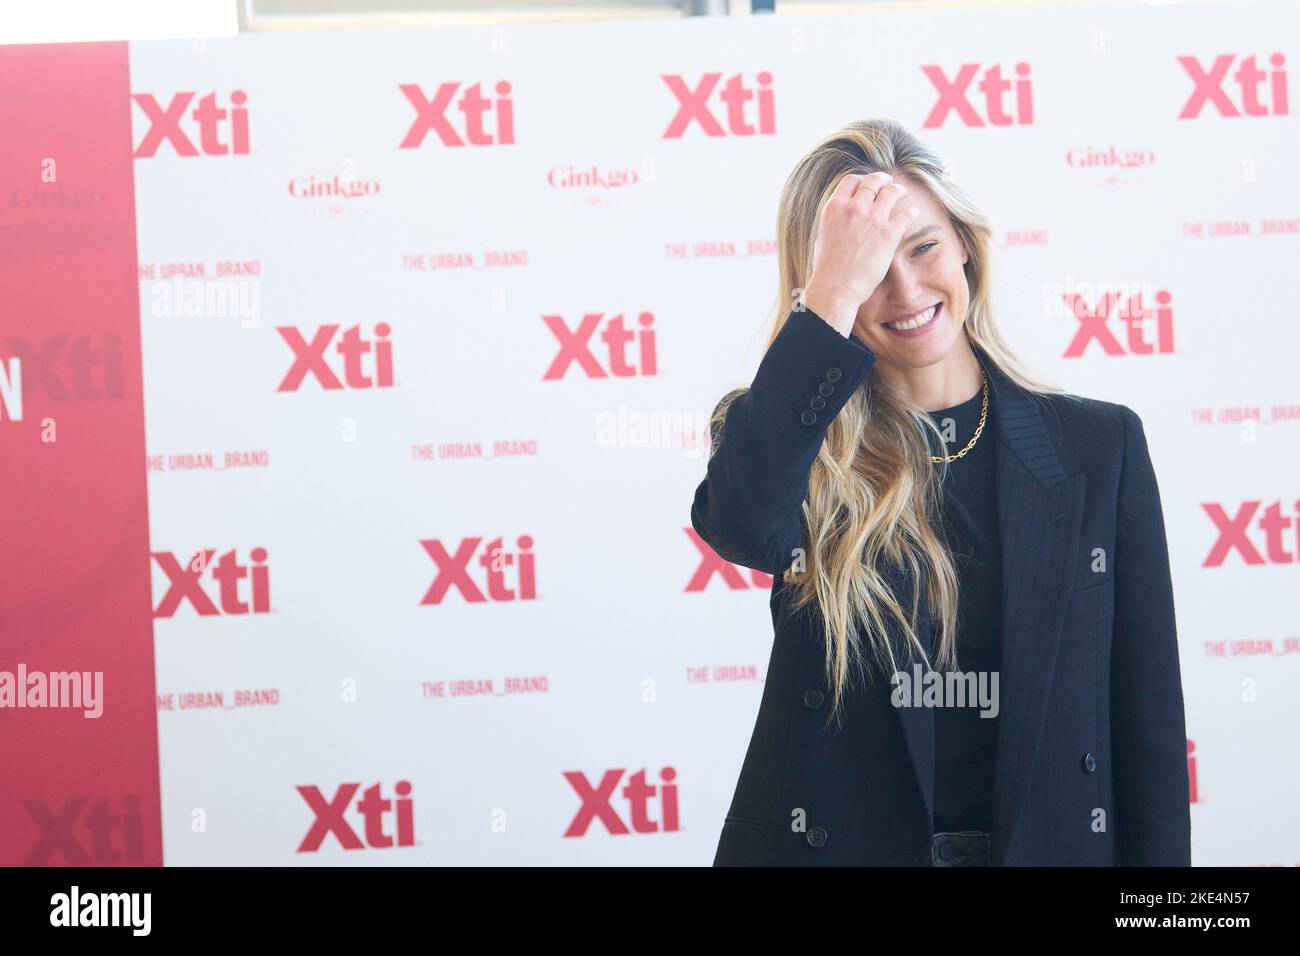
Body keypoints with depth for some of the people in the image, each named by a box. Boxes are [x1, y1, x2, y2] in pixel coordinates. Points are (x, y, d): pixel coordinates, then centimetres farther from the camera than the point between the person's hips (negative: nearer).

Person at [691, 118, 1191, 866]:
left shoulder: (1101, 446, -2)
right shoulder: (790, 436, -5)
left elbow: (1148, 720, -2)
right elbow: (746, 525, -31)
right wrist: (833, 293, -27)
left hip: (1051, 842, 1)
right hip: (830, 842, -1)